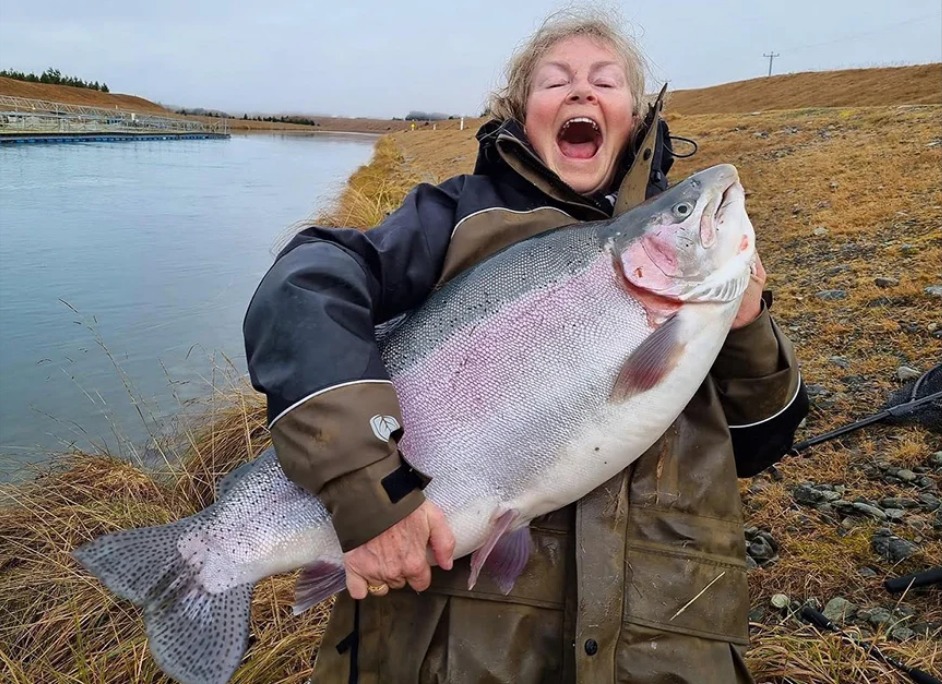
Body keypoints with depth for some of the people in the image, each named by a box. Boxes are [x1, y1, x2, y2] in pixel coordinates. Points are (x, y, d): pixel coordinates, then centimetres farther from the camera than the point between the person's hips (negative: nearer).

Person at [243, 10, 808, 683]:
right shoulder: (466, 211, 2)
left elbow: (756, 446, 13)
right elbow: (305, 288, -15)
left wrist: (745, 333, -6)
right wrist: (367, 485, -27)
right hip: (460, 608, -2)